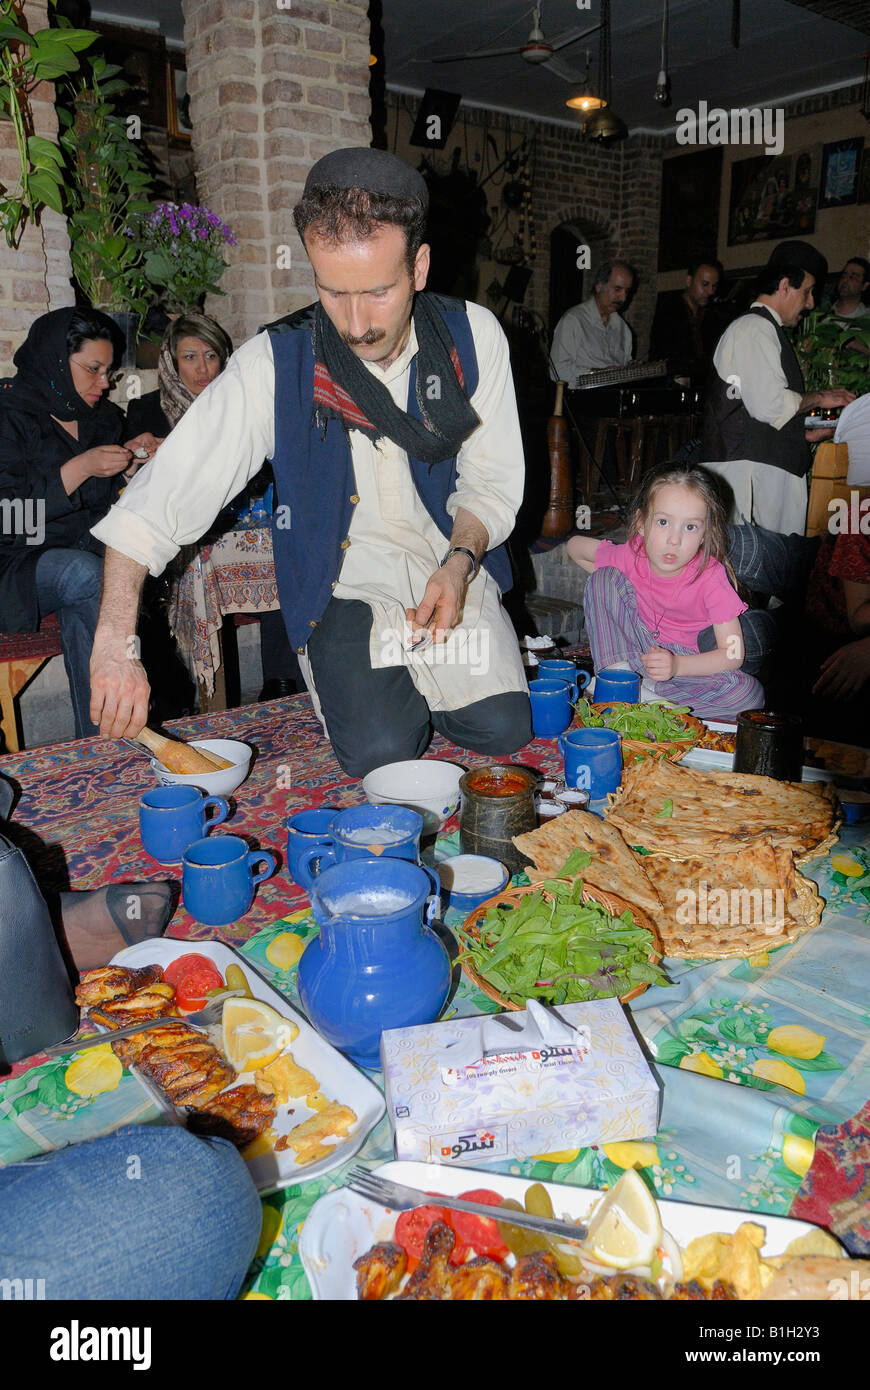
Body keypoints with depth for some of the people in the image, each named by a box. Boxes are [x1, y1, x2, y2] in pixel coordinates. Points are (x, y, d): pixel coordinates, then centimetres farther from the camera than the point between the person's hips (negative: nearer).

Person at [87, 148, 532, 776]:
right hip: (346, 582, -2)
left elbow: (493, 480, 2)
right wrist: (115, 646, -26)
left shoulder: (473, 335, -7)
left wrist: (460, 563, -19)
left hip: (454, 567, 2)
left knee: (504, 731, -17)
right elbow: (153, 506, -16)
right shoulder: (276, 363, -14)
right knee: (379, 748, -22)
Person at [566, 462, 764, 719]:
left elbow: (733, 654, -21)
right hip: (637, 647, 2)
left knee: (749, 693, -30)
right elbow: (574, 545, 4)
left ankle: (644, 693, -23)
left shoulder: (711, 576, -22)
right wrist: (609, 586, -3)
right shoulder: (631, 556, -15)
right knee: (603, 577, -18)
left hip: (685, 661, -1)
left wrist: (676, 666, -36)